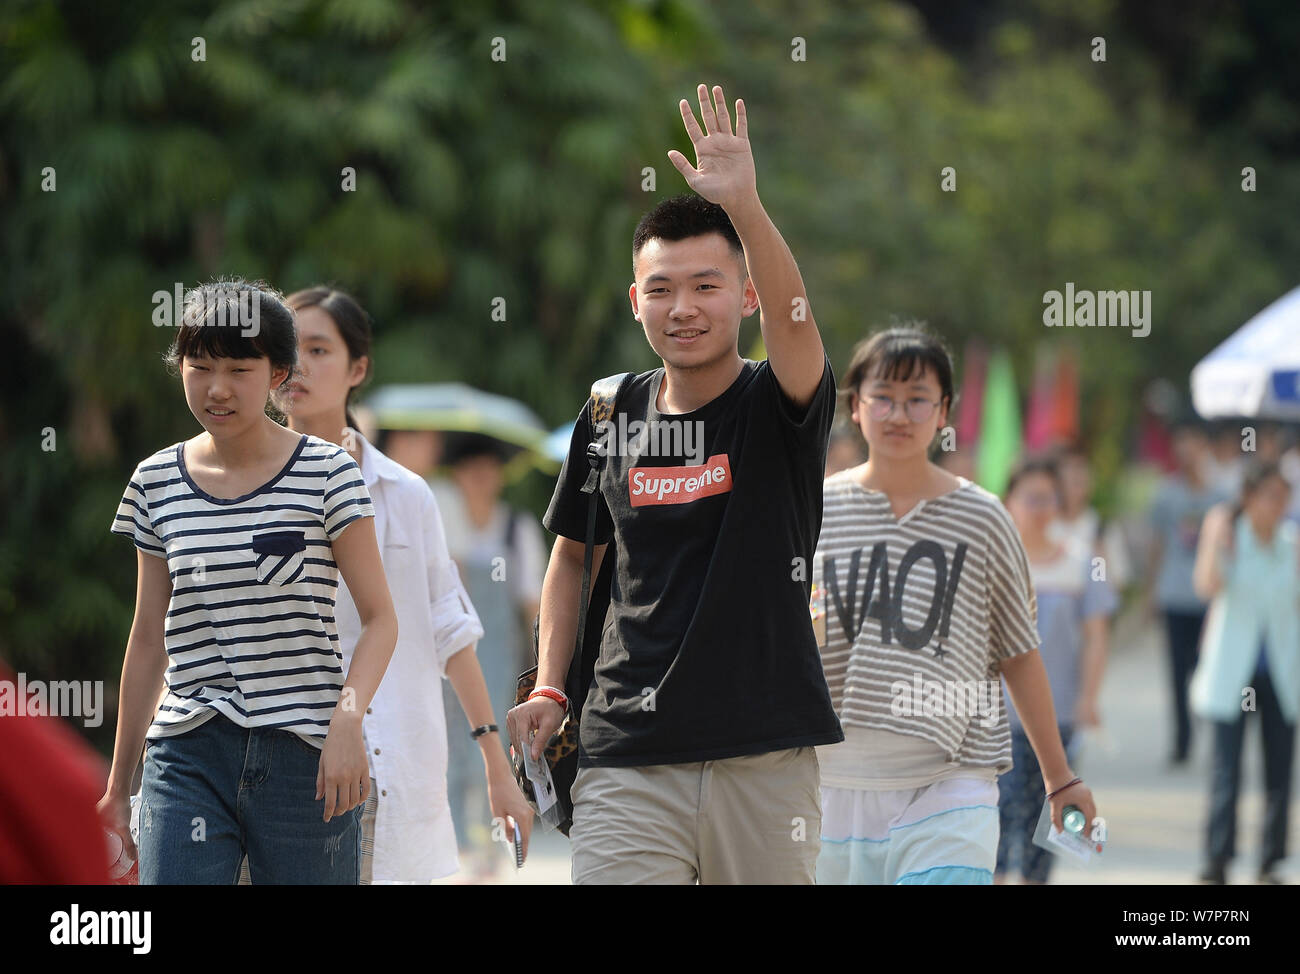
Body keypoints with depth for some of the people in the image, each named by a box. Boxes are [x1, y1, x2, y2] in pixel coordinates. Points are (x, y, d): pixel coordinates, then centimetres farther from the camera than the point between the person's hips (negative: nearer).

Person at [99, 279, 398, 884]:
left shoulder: (326, 475, 0)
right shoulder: (157, 483, 9)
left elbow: (379, 618, -2)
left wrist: (347, 719, -20)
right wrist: (117, 784, 18)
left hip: (305, 755, -2)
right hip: (188, 755, 2)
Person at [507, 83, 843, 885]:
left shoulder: (777, 405, -2)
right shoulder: (611, 417, 8)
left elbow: (793, 319, -25)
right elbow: (574, 554, 21)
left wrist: (742, 205, -40)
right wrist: (550, 688, 9)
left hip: (766, 757, -2)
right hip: (627, 758, 2)